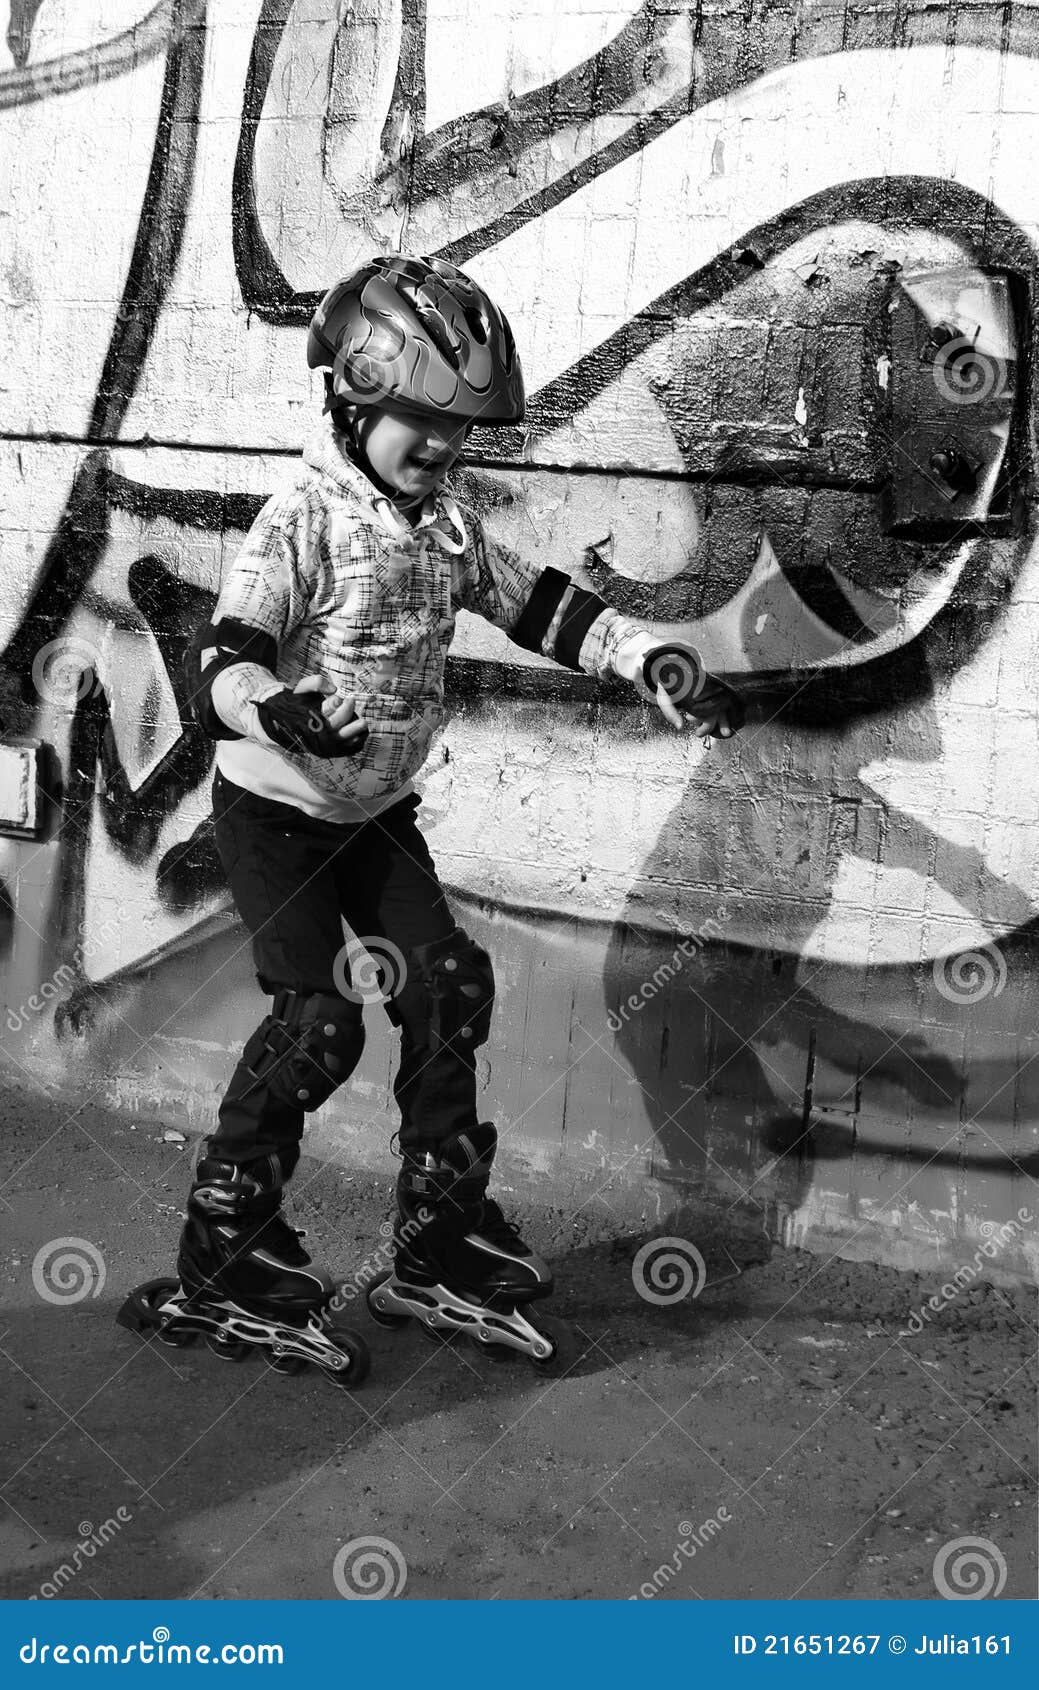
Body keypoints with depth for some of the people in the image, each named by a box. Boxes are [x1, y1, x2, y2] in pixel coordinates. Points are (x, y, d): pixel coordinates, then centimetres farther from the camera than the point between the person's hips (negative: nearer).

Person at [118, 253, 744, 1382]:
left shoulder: (446, 528, 2)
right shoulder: (301, 523, -20)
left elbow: (542, 608, 10)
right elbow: (220, 662, -29)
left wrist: (657, 664, -1)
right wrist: (282, 709, -51)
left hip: (377, 813, 7)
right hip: (274, 809, -7)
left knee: (449, 984, 1)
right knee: (318, 1019, -14)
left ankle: (438, 1244, 14)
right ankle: (222, 1256, 3)